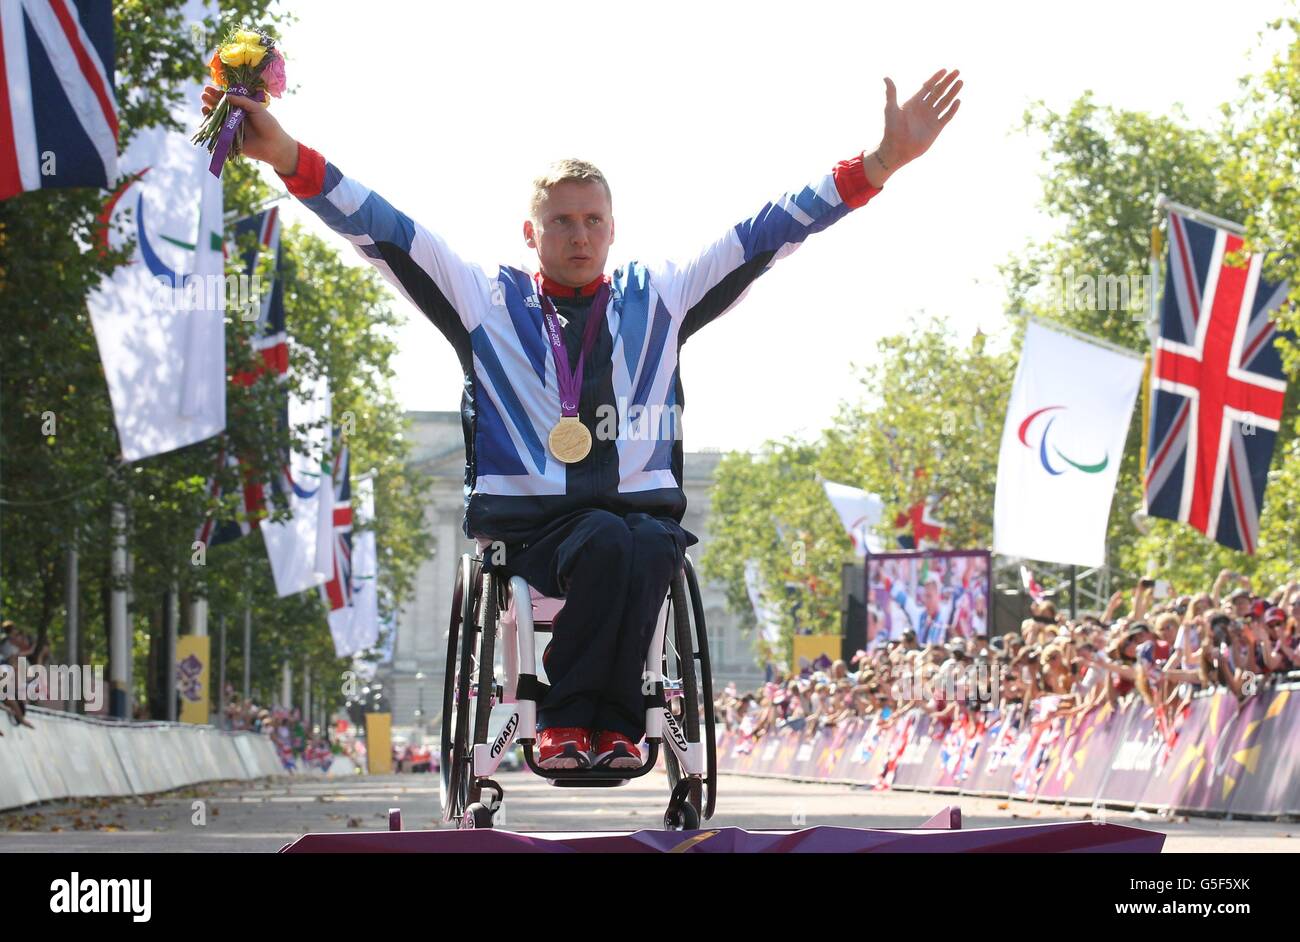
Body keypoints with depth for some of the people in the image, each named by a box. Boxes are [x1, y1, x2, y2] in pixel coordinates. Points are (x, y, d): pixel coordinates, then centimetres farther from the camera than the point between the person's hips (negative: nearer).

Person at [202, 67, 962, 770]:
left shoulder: (658, 300, 16)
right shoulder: (487, 300, 12)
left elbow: (769, 233, 11)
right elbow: (384, 231, 3)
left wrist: (881, 164, 3)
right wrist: (289, 158, -10)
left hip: (644, 512, 2)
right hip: (528, 523, -2)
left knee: (648, 545, -34)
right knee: (605, 540, -35)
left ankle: (590, 720, -25)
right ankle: (593, 718, -26)